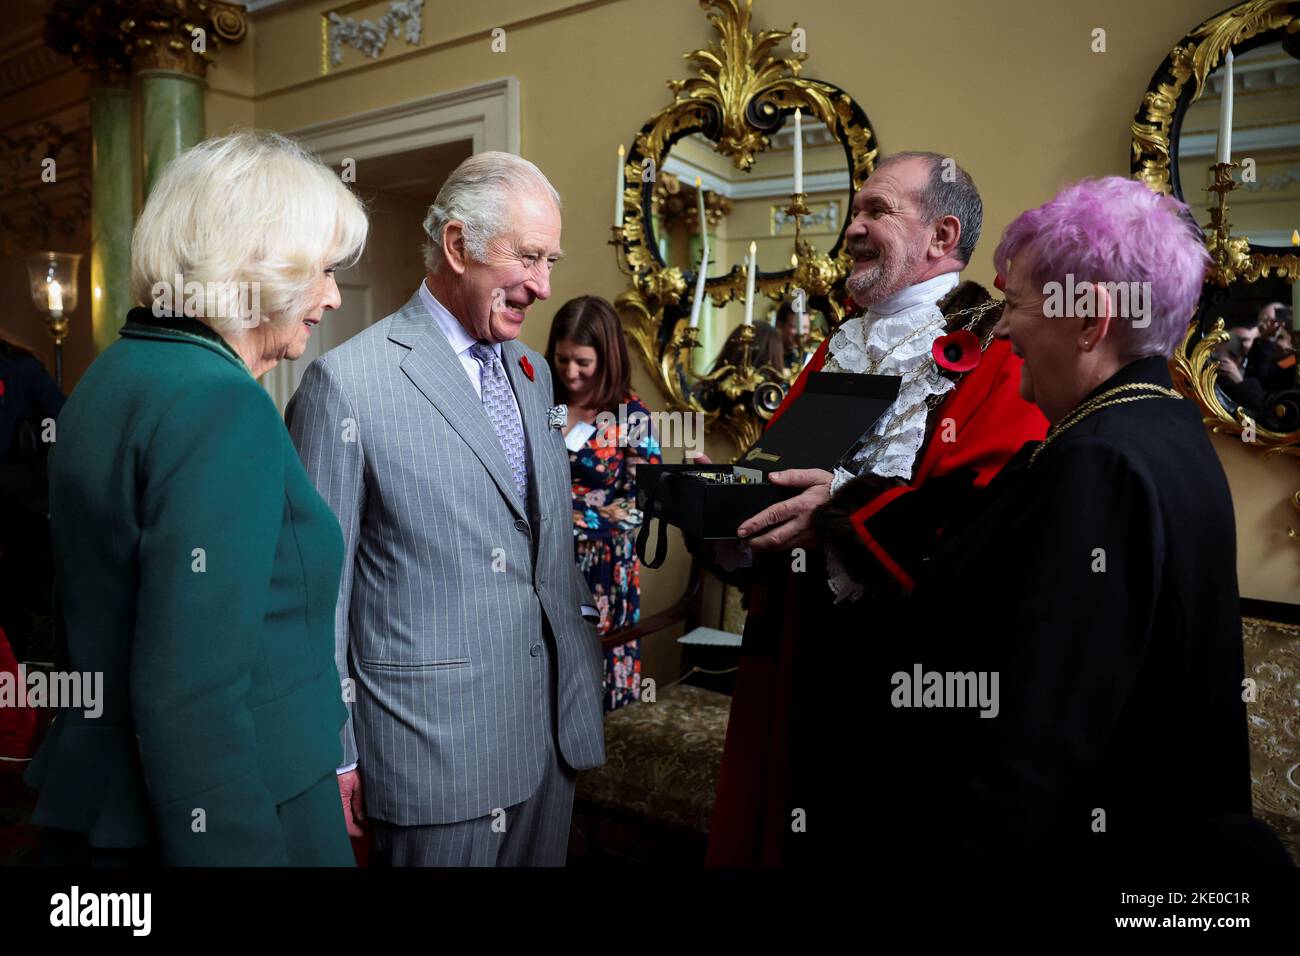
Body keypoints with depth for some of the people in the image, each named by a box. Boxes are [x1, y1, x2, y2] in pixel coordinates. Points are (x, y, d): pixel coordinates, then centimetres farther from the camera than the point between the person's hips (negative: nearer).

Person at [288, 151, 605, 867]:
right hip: (434, 757, -6)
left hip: (552, 735, 6)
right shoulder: (346, 383, -12)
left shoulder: (532, 372, 9)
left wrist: (584, 684, 11)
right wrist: (336, 756, -7)